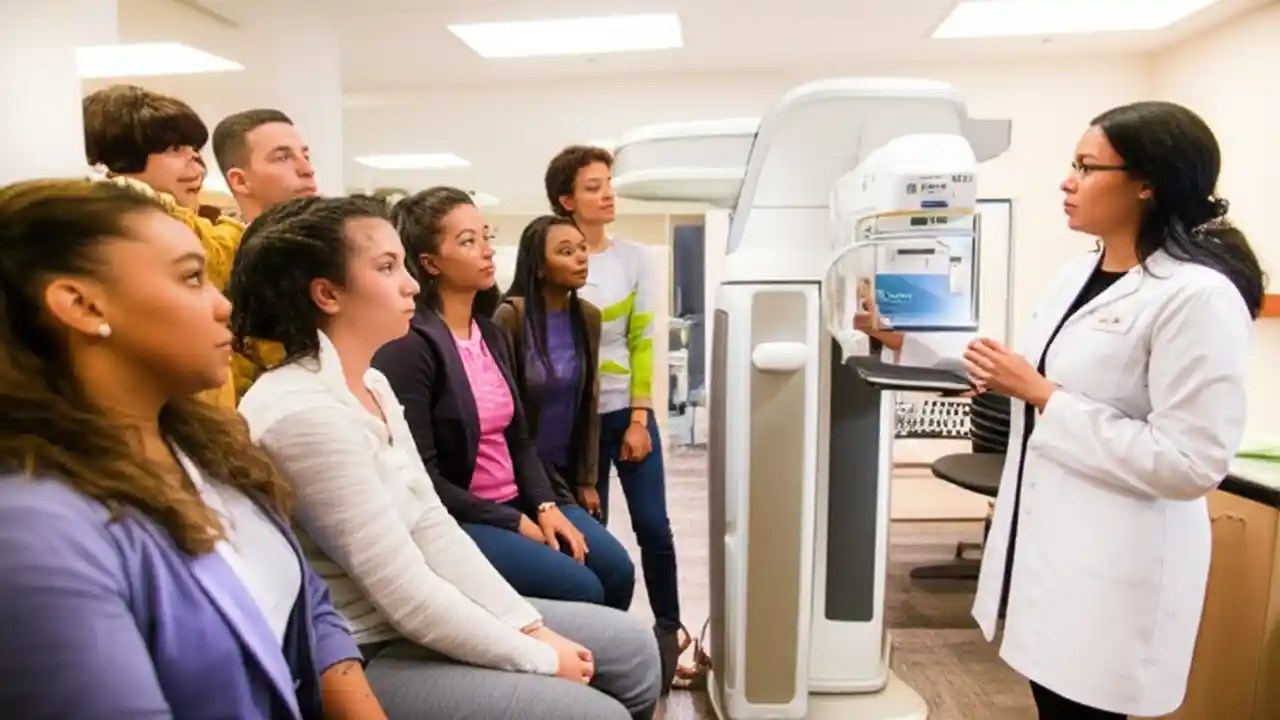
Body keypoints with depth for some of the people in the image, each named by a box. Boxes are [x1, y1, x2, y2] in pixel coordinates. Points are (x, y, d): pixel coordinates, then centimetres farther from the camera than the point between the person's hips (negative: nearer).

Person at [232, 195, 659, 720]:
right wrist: (538, 659, -13)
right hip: (362, 658, -8)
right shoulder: (303, 415, -24)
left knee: (630, 647, 9)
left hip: (409, 621, 9)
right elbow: (406, 594, -23)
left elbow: (432, 525, 5)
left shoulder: (372, 385, 5)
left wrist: (530, 624, -1)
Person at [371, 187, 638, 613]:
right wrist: (515, 524, -14)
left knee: (617, 571, -8)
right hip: (456, 519, -7)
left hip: (518, 501, 7)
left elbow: (519, 439, 11)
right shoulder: (410, 346, -16)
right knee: (580, 590, -18)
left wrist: (544, 505, -5)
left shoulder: (491, 333, 10)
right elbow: (423, 479, -17)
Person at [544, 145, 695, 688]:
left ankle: (668, 630, 21)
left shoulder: (633, 257, 3)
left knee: (653, 526, 2)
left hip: (628, 410, 2)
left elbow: (643, 341, 1)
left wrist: (640, 418, -5)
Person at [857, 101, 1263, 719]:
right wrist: (901, 340, 7)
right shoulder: (1077, 276, 7)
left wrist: (1042, 396, -20)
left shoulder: (1198, 295, -18)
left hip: (1112, 573, -7)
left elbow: (1190, 464, -21)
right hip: (1045, 543, 8)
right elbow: (1011, 379, 12)